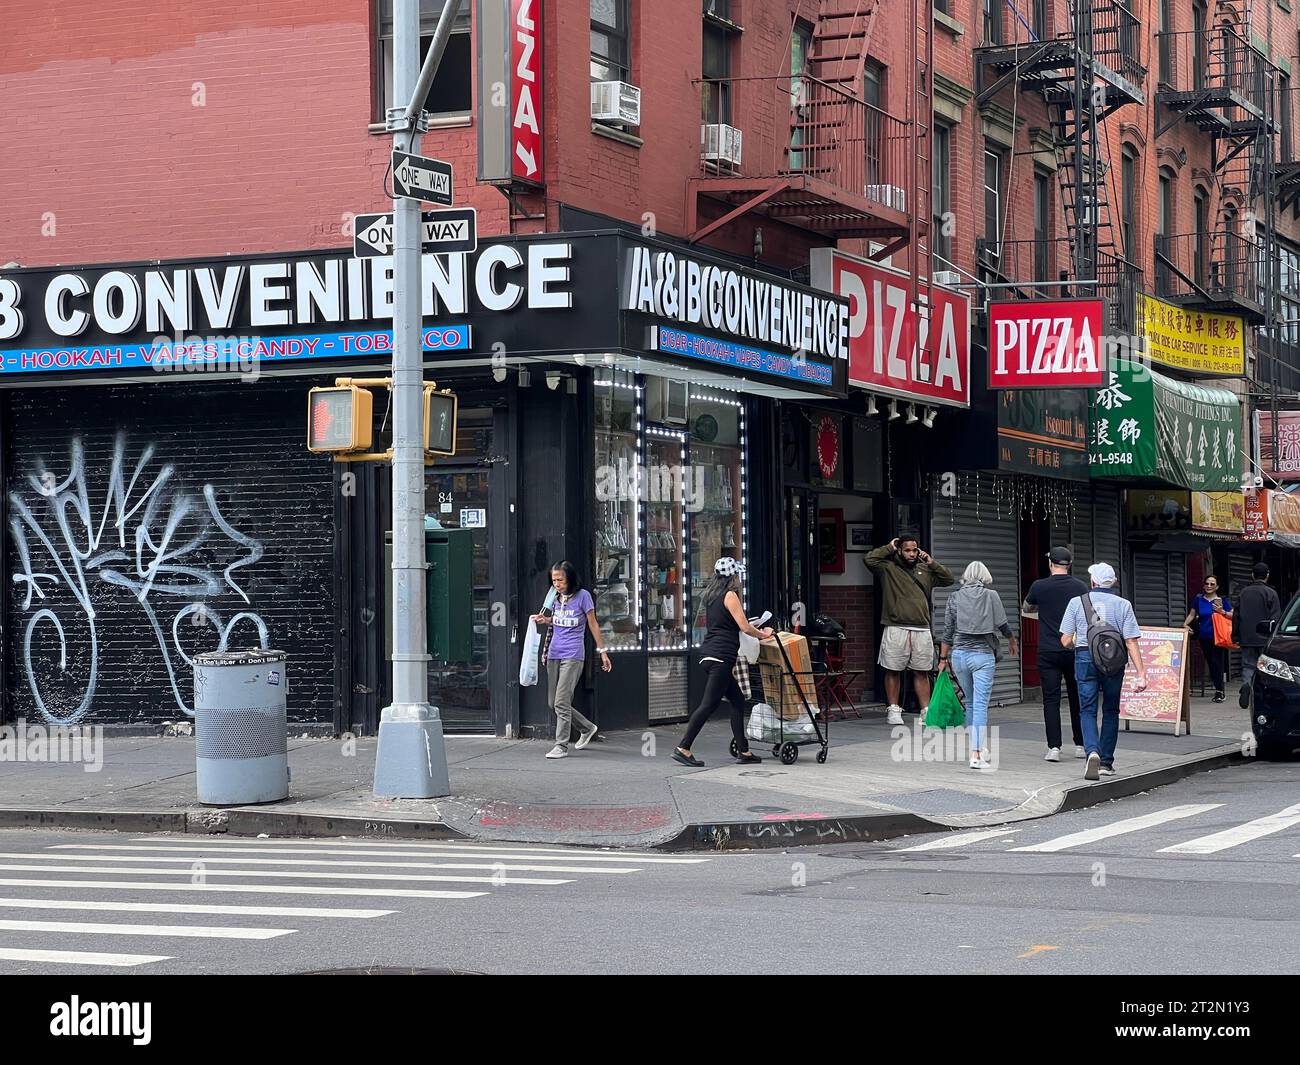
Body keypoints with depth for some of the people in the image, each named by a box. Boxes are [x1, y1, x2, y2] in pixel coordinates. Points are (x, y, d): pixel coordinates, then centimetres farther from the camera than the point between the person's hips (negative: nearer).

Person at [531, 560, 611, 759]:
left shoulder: (582, 596, -6)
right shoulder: (555, 596, 10)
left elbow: (593, 624, 0)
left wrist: (602, 651, 2)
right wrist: (544, 620, 4)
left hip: (573, 655, -7)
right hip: (554, 654, 7)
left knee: (561, 702, -12)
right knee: (553, 703, 9)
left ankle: (561, 746, -7)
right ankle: (587, 728, 28)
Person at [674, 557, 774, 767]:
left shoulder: (711, 596, 17)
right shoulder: (730, 596, -8)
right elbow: (745, 627, -11)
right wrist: (762, 635, 8)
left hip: (709, 654, 9)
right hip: (721, 656, -9)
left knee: (737, 701, 13)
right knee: (709, 703, -8)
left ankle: (743, 751, 13)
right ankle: (683, 749, -10)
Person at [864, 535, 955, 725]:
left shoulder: (925, 570, 18)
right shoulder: (888, 569, 4)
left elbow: (948, 579, 18)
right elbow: (869, 559, -11)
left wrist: (931, 563, 8)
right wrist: (889, 548, 1)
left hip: (922, 630, 3)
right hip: (896, 629, -3)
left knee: (921, 672, 5)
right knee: (893, 671, 0)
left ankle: (926, 710, 6)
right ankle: (894, 710, 6)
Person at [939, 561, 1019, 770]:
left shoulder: (954, 598, 4)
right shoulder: (991, 596, -1)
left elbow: (948, 631, 4)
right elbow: (1002, 625, 7)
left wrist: (943, 659, 11)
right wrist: (1013, 642, 26)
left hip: (959, 654, 3)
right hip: (983, 654, -3)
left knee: (970, 703, 18)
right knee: (980, 704, -7)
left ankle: (977, 747, 28)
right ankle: (976, 755, -16)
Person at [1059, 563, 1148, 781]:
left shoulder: (1077, 602, 0)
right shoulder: (1123, 605, -1)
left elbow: (1066, 641, 1)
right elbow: (1131, 642, -7)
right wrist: (1141, 674, -7)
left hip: (1085, 658, -1)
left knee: (1087, 710, 3)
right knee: (1111, 711, 14)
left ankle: (1093, 752, -21)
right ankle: (1106, 762, 16)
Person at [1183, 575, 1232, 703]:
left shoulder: (1222, 600, 1)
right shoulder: (1199, 600, 9)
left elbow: (1233, 616, 0)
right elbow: (1191, 615, 16)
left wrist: (1223, 612, -15)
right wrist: (1185, 625, 1)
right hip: (1204, 637, 4)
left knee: (1217, 662, -9)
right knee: (1210, 663, 6)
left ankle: (1219, 691, -5)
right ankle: (1219, 690, 14)